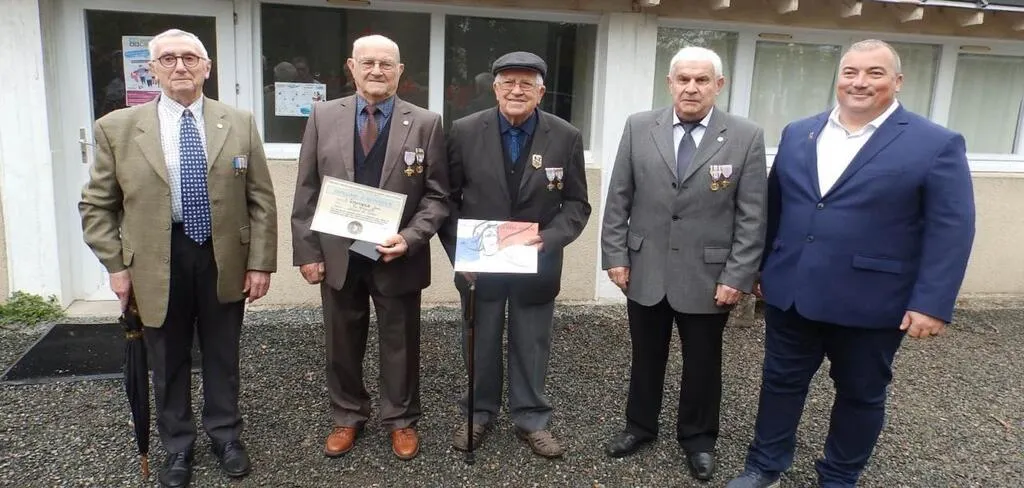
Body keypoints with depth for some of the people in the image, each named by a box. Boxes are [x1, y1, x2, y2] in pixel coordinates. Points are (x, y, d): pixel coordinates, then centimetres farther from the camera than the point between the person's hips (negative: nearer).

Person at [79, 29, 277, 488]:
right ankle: (177, 445, 34)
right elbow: (96, 205, 3)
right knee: (168, 362, 14)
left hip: (225, 259, 1)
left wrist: (260, 263, -4)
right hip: (156, 263, 0)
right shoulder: (117, 127, -2)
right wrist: (116, 266, -4)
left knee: (222, 356, 15)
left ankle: (225, 434, 36)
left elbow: (262, 200, 0)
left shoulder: (240, 123, -1)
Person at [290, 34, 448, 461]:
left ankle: (401, 421, 33)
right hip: (338, 254, 2)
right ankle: (347, 418, 36)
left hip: (397, 257, -1)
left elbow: (437, 195, -4)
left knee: (400, 345, 13)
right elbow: (307, 191, 2)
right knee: (342, 345, 15)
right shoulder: (323, 116, 2)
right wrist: (307, 251, -2)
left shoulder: (425, 123, -3)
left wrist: (410, 238, -18)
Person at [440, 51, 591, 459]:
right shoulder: (465, 131, -7)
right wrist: (460, 251, -10)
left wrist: (549, 238, -18)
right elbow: (448, 197, -1)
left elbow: (576, 203, -2)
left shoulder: (566, 137, -7)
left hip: (536, 263, 0)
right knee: (480, 344, 16)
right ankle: (478, 412, 36)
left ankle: (531, 418, 32)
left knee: (531, 346, 14)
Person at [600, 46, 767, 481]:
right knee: (646, 356, 17)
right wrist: (615, 255, -2)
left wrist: (738, 276, -10)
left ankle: (698, 438, 37)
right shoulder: (639, 128, -1)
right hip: (646, 270, 1)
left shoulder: (747, 137, -6)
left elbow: (752, 216, -6)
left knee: (702, 362, 15)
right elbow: (618, 199, 2)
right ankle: (640, 425, 39)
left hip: (708, 275, -1)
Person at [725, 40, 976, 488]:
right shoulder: (798, 134, 6)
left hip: (869, 304, -3)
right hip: (790, 293, 4)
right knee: (781, 382, 15)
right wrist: (759, 267, 13)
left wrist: (931, 303, -16)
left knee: (860, 395, 14)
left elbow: (951, 229, -10)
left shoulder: (937, 145, -7)